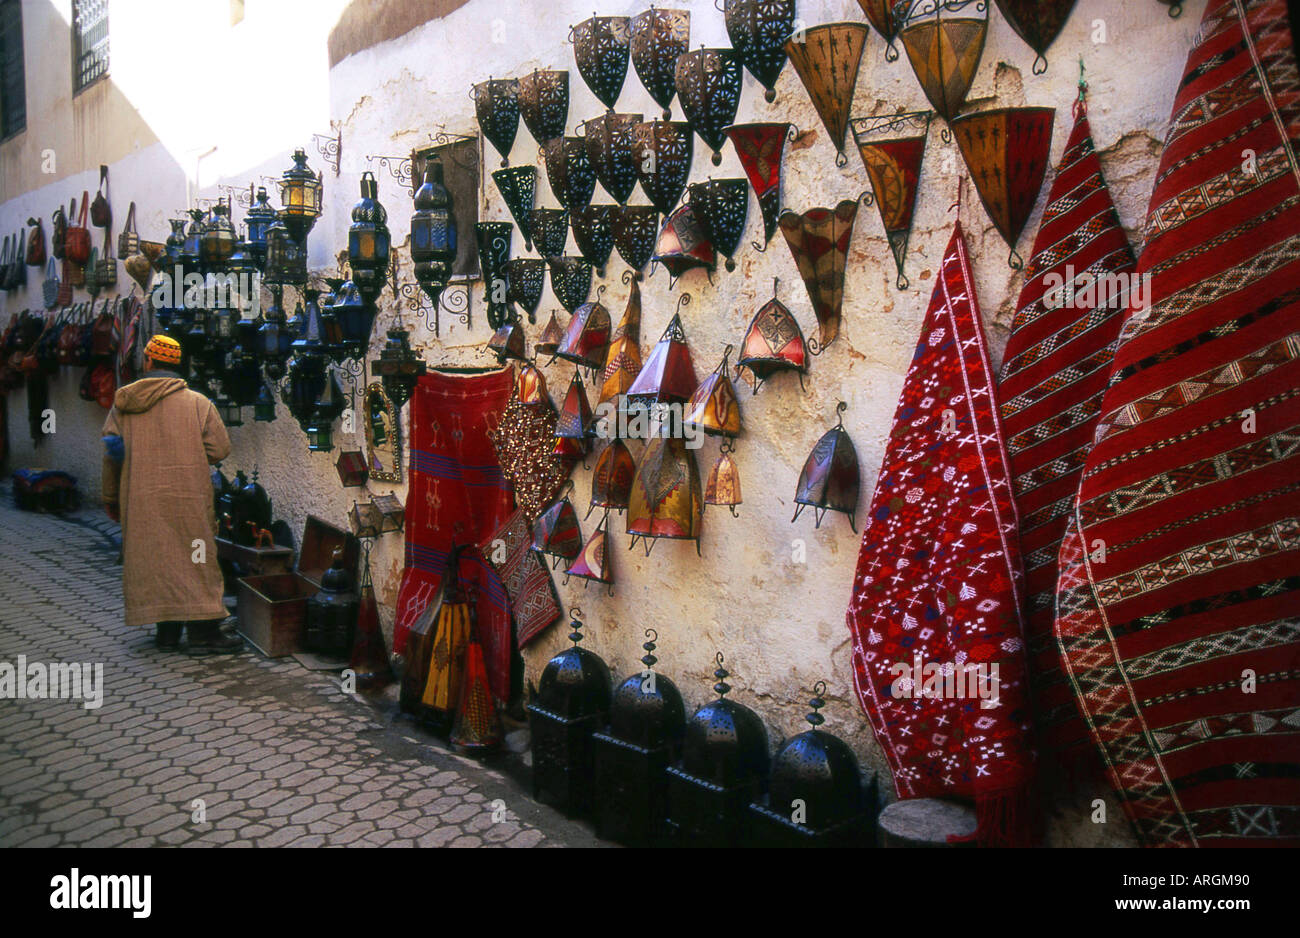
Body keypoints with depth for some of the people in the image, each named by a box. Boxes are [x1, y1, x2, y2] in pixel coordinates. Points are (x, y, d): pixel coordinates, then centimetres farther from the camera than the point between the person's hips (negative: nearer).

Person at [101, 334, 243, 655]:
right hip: (188, 497, -2)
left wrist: (111, 498, 18)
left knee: (153, 559, 10)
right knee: (193, 560, 1)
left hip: (141, 500, 2)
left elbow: (110, 456, 7)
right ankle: (203, 632, 0)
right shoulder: (197, 402, -2)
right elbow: (219, 449, -5)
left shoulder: (122, 403, 5)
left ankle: (167, 631, 13)